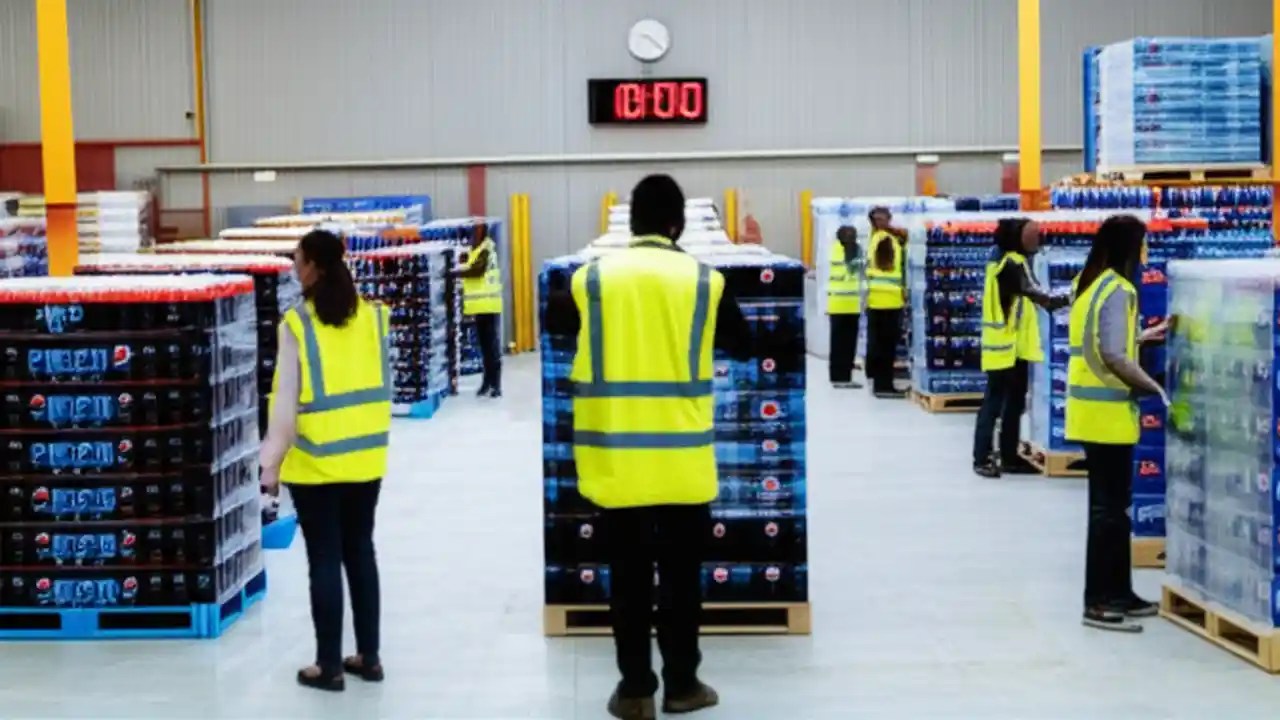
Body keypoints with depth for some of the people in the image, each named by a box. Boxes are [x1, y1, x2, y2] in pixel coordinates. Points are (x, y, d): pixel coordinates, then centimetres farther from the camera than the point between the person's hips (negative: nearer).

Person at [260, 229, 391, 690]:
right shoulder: (373, 317, -1)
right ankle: (368, 656, 22)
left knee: (325, 560, 4)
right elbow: (383, 389, 7)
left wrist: (271, 463, -6)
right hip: (366, 460, 4)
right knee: (361, 552, 15)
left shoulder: (297, 324, -13)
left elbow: (287, 402, -12)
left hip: (316, 463, -4)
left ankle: (329, 666, 11)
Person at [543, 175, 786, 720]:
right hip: (682, 458, -1)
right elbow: (744, 347, 9)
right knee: (681, 573, 10)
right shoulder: (704, 281, -3)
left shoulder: (591, 279, 0)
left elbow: (552, 322, 19)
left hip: (616, 459, 1)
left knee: (628, 575, 8)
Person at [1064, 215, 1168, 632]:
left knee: (1110, 504, 16)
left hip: (1091, 408, 9)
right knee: (1109, 507, -3)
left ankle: (1116, 593, 23)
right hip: (1107, 411, -9)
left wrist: (1145, 336, 23)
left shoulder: (1088, 283, 12)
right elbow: (1114, 356, -21)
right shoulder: (1118, 289, -16)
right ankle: (1100, 602, 1)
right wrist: (1154, 387, -12)